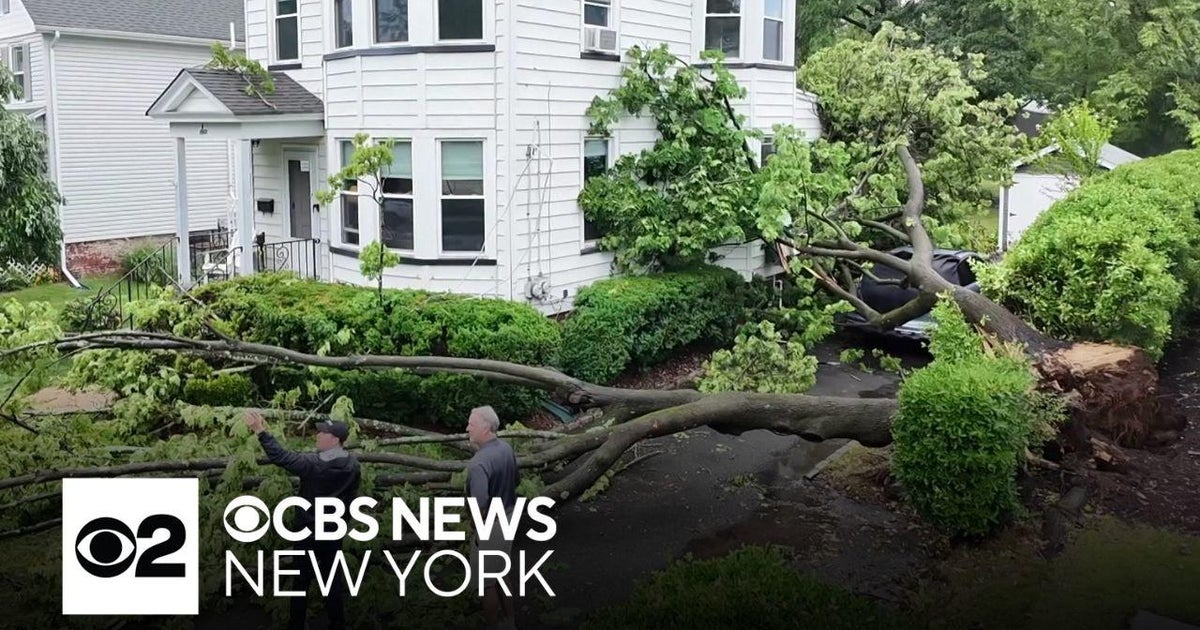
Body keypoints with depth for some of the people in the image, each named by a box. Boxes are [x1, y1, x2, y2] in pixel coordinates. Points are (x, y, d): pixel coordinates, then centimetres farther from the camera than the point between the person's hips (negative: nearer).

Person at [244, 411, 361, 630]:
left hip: (309, 530, -5)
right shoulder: (353, 464, -3)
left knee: (302, 580, 9)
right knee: (334, 580, 12)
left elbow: (281, 457, -24)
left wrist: (262, 432, -21)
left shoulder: (313, 463, -21)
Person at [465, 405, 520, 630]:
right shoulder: (506, 448, -1)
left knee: (487, 582, 9)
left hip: (490, 524, -9)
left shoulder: (479, 462, -29)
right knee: (503, 574, 23)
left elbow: (480, 503, -35)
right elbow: (515, 480, 13)